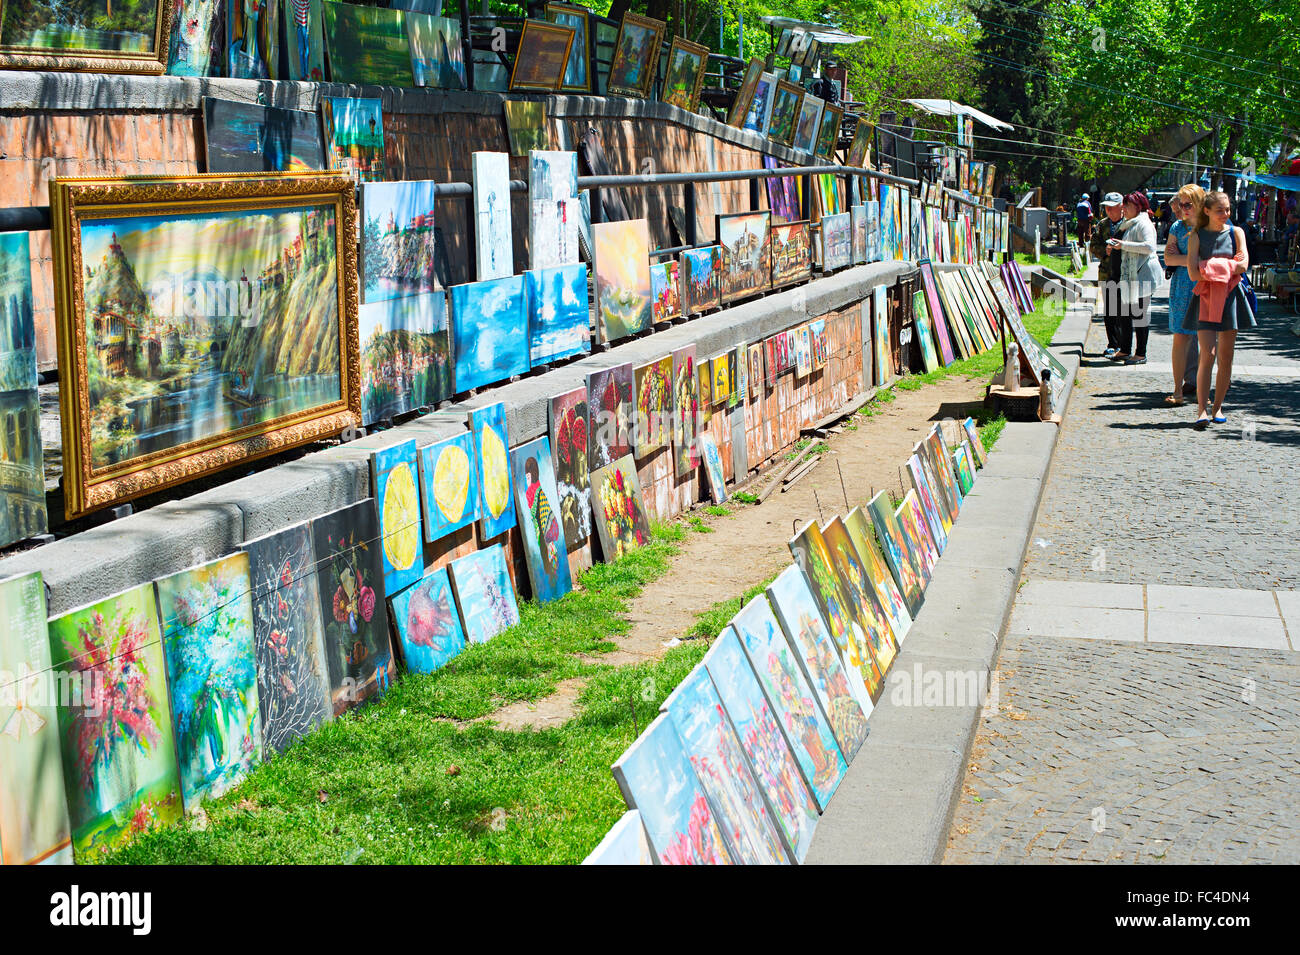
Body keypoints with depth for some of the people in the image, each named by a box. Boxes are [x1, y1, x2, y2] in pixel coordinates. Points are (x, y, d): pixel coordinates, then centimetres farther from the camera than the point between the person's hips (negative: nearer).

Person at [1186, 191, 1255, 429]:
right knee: (1208, 354, -13)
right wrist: (1229, 264, -8)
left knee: (1225, 357, 4)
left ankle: (1217, 406, 16)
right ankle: (1201, 410, -14)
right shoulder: (1197, 236, 2)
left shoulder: (1236, 232, 7)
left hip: (1230, 297, 2)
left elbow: (1243, 266, -4)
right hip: (1206, 299, -2)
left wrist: (1213, 266, -9)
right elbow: (1193, 273, -9)